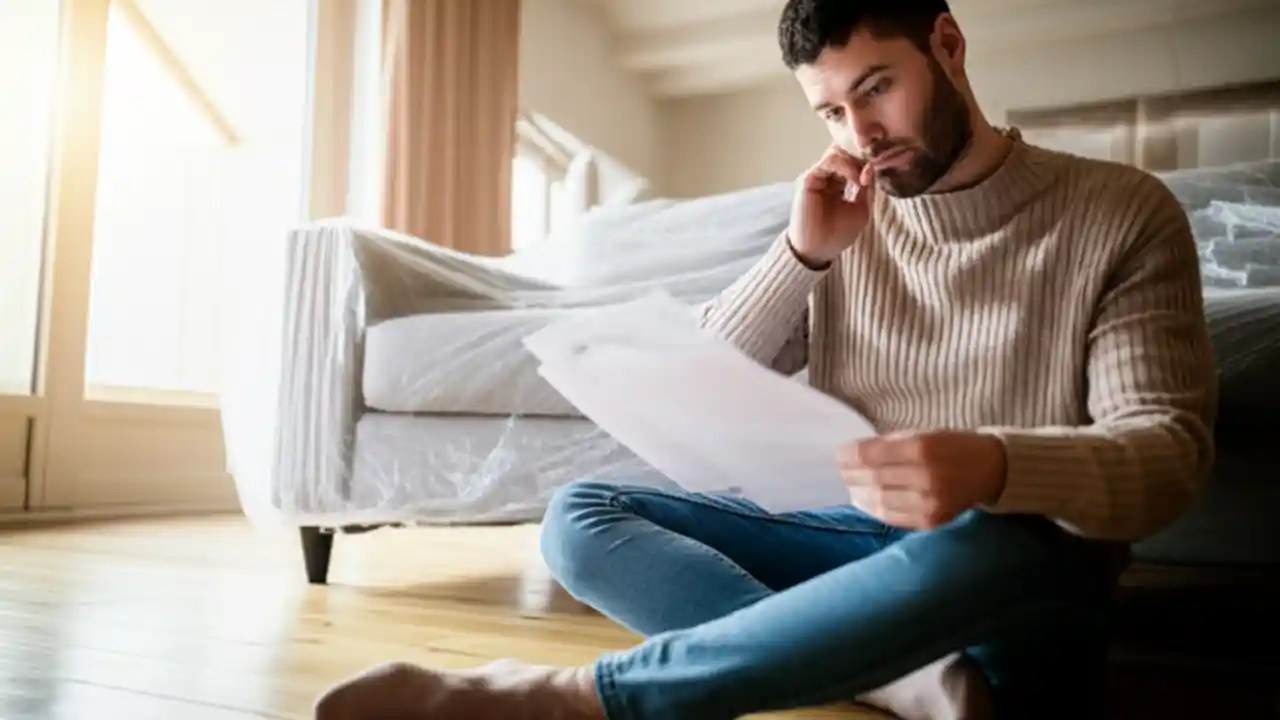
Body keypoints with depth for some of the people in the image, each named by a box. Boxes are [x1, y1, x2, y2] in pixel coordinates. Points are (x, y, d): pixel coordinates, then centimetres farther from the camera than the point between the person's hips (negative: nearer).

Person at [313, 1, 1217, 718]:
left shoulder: (1124, 214, -4)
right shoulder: (849, 221, 7)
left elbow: (1170, 447, -13)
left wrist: (995, 468, -34)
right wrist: (804, 253, -12)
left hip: (1025, 578, -3)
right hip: (856, 543, 4)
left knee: (982, 548, -40)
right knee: (582, 516, -13)